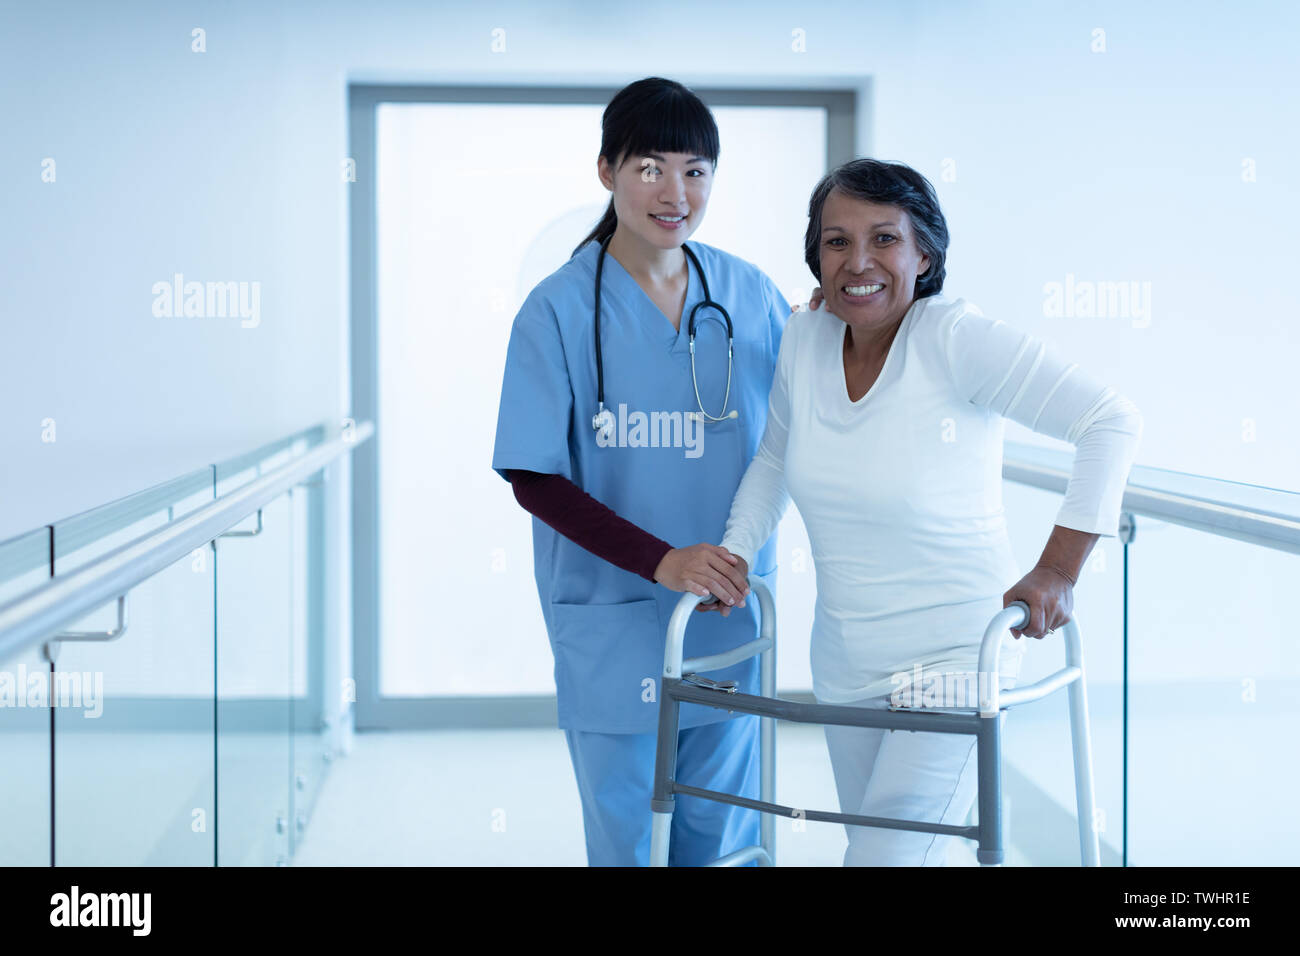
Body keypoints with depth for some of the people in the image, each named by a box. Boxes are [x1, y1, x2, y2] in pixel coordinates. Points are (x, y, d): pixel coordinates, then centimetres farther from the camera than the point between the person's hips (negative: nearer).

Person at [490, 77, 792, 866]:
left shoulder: (750, 296, 1)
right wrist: (661, 562, -21)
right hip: (613, 627, -3)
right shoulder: (562, 310, -9)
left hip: (730, 618, 3)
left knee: (723, 837, 14)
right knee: (629, 839, 9)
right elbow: (535, 479, -11)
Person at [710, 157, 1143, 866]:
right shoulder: (804, 339, -1)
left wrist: (1056, 572, -23)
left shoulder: (955, 337, -19)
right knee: (870, 841, 19)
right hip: (844, 664, 6)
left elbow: (1112, 423, -20)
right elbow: (773, 460, 17)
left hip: (955, 659, -6)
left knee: (887, 857, -12)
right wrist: (735, 552, 4)